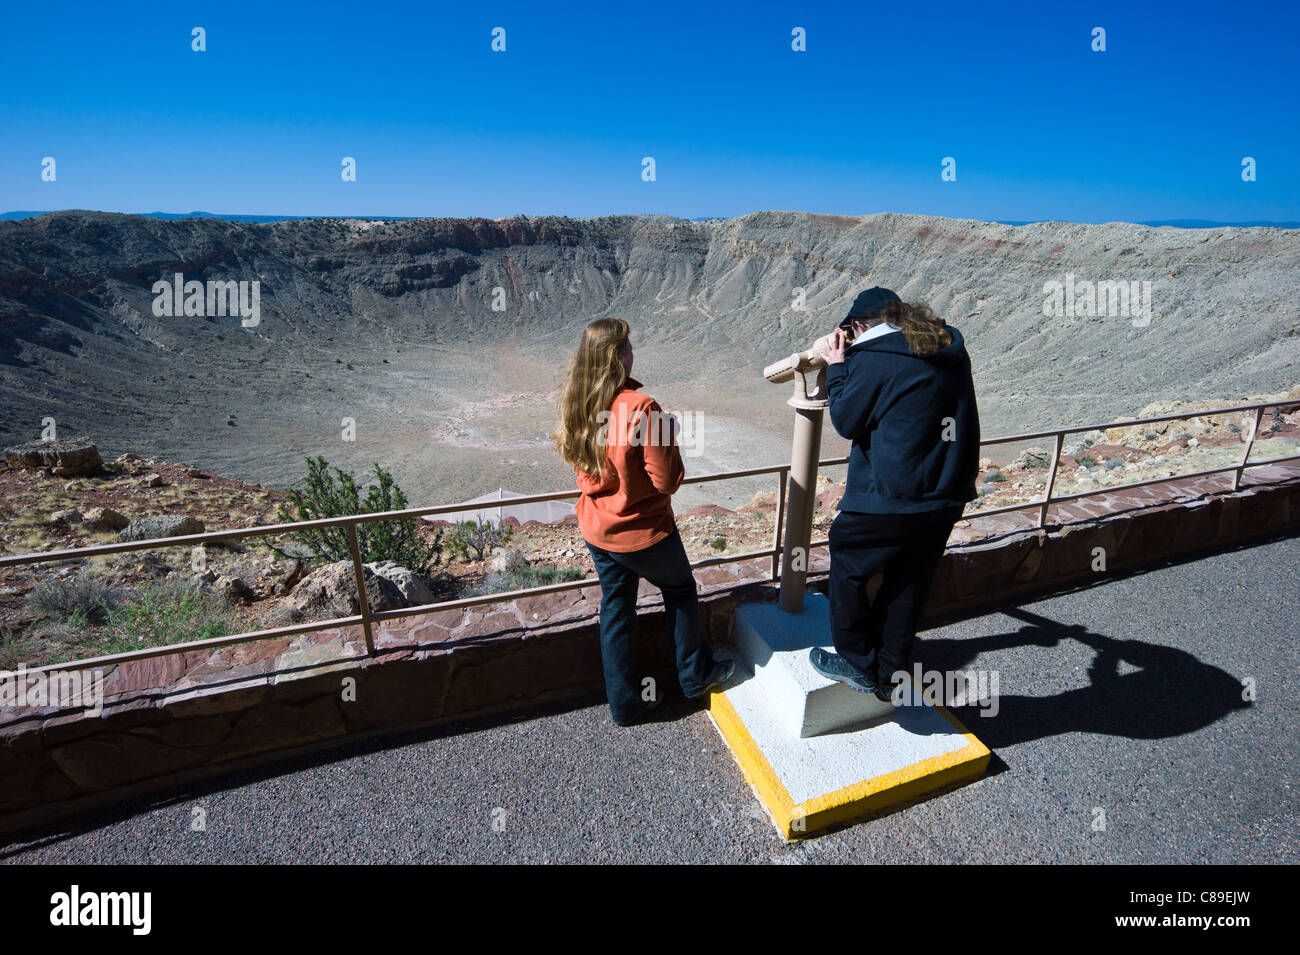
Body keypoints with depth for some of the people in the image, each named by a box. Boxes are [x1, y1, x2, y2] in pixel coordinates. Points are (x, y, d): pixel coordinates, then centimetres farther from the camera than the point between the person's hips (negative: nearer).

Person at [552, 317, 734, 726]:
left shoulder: (575, 402, -5)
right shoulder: (640, 407, -26)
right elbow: (665, 482, -22)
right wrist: (668, 438, -8)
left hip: (597, 530, 6)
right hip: (643, 530, -6)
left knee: (615, 608, 18)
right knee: (680, 590, 20)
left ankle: (625, 702, 32)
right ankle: (695, 675, 37)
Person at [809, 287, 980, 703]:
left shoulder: (873, 360, -15)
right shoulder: (952, 351, 9)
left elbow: (846, 422, -6)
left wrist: (837, 368, 5)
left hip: (892, 497, -8)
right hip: (948, 496, 8)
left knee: (847, 568, 13)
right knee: (909, 583, 18)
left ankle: (858, 663, 22)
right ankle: (888, 674, 31)